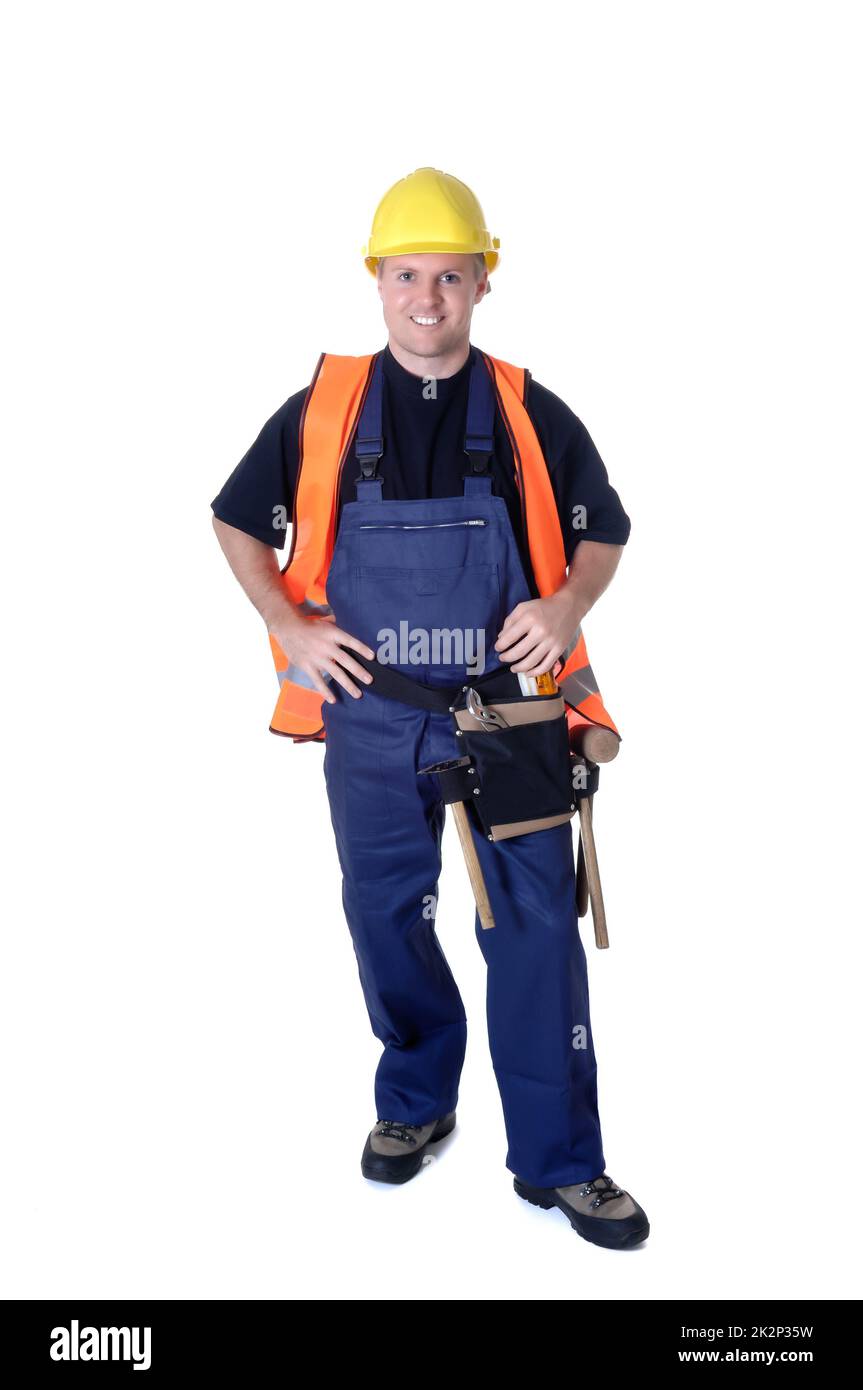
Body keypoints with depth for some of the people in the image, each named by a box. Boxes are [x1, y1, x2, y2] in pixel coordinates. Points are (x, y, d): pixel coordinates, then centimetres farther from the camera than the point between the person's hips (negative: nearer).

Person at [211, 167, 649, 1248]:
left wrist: (566, 608, -9)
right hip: (369, 716, 1)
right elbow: (237, 523, 12)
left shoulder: (530, 416, 1)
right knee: (385, 917, 13)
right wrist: (291, 627, -2)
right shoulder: (320, 410, 1)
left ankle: (557, 1160, 14)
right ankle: (416, 1102, 36)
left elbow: (604, 533, 12)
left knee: (536, 927, 0)